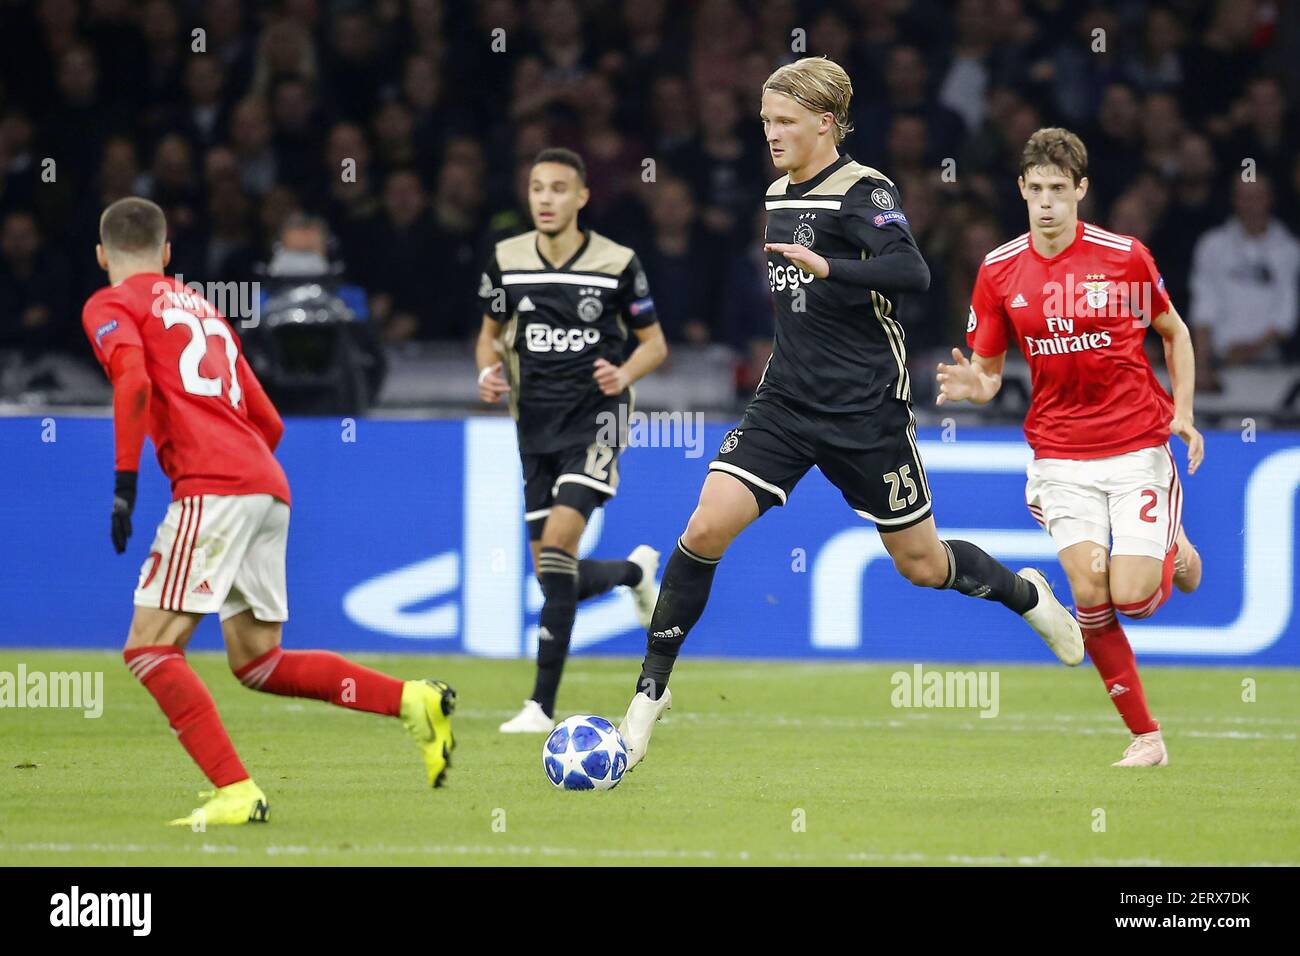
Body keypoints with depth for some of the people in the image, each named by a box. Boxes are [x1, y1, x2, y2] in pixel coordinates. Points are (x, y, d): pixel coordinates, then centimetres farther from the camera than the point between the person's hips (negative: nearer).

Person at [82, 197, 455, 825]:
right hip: (270, 488, 8)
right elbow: (269, 423, 28)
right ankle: (413, 701, 1)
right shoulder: (203, 308, 29)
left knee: (150, 648, -7)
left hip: (212, 488, -8)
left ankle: (236, 793, -19)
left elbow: (133, 381, -14)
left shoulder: (109, 307, 7)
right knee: (256, 661, 14)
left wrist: (124, 481, -15)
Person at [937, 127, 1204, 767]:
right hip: (1061, 457, 2)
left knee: (1131, 596, -12)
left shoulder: (1124, 257, -6)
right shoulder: (1000, 271, -1)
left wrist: (1183, 414, 0)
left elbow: (1174, 332, 10)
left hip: (1139, 448, -2)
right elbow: (988, 372, 6)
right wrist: (973, 385, -18)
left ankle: (1174, 550, 25)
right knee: (1090, 593, -13)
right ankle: (1145, 736, 0)